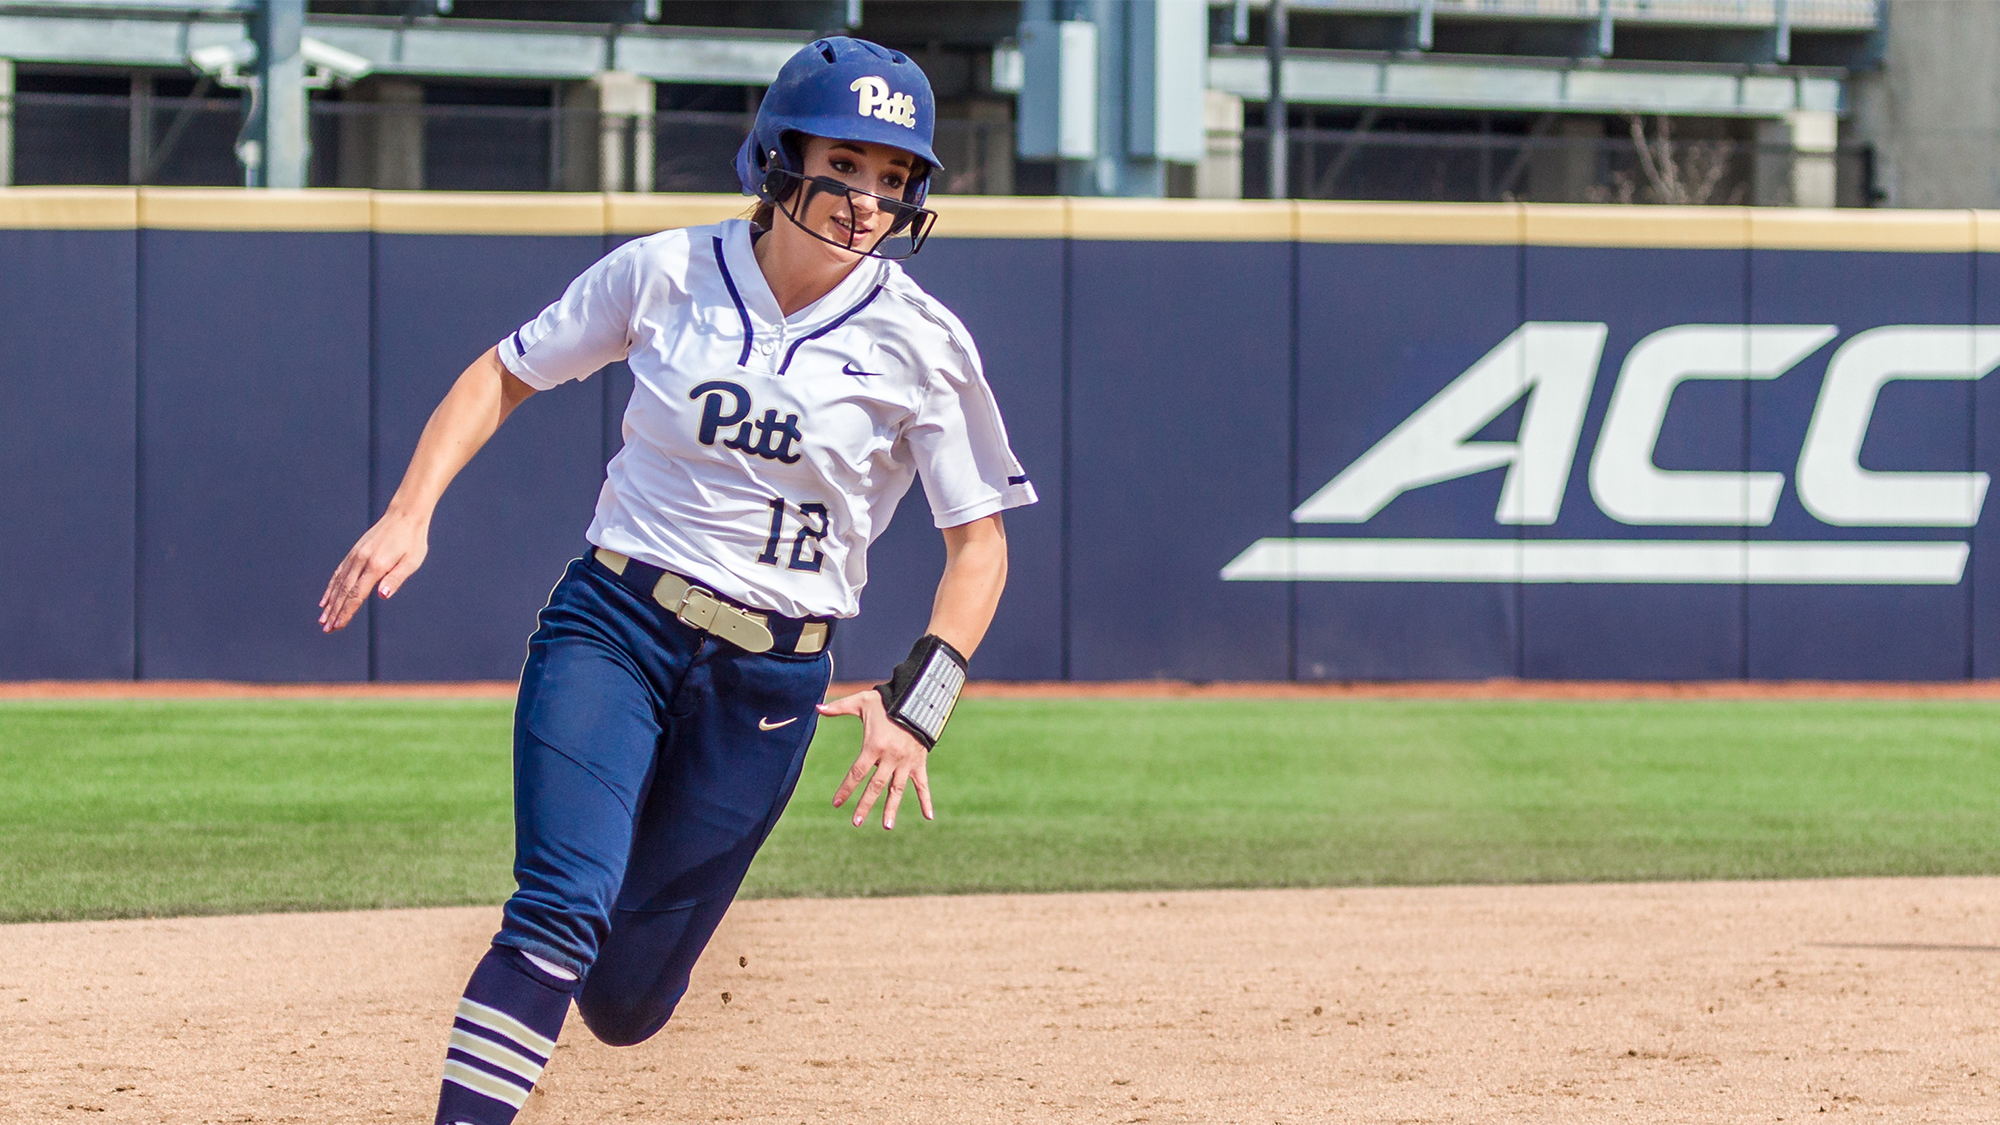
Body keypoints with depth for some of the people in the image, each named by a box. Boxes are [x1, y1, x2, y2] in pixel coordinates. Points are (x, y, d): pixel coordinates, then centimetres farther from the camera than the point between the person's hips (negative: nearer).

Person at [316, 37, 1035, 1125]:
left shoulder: (919, 344, -5)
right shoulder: (667, 275, -3)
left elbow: (979, 544, -1)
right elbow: (503, 374, 7)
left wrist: (914, 706, -16)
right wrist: (410, 513, -8)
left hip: (770, 683, 1)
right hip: (610, 627, -1)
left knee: (623, 1002, 6)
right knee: (563, 910, -24)